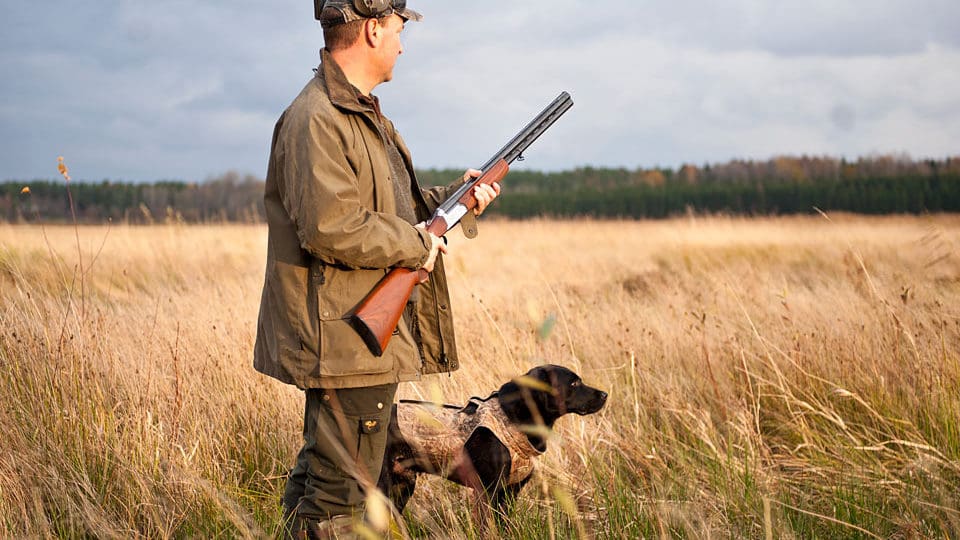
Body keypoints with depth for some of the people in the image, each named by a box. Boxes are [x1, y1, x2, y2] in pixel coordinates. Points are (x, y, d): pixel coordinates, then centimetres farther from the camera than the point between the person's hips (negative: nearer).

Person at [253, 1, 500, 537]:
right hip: (346, 344, -10)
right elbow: (329, 226, -27)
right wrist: (416, 245, -16)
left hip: (368, 335, 10)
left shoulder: (365, 115, 17)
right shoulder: (316, 120, -17)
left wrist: (454, 197, 11)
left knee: (318, 481, 18)